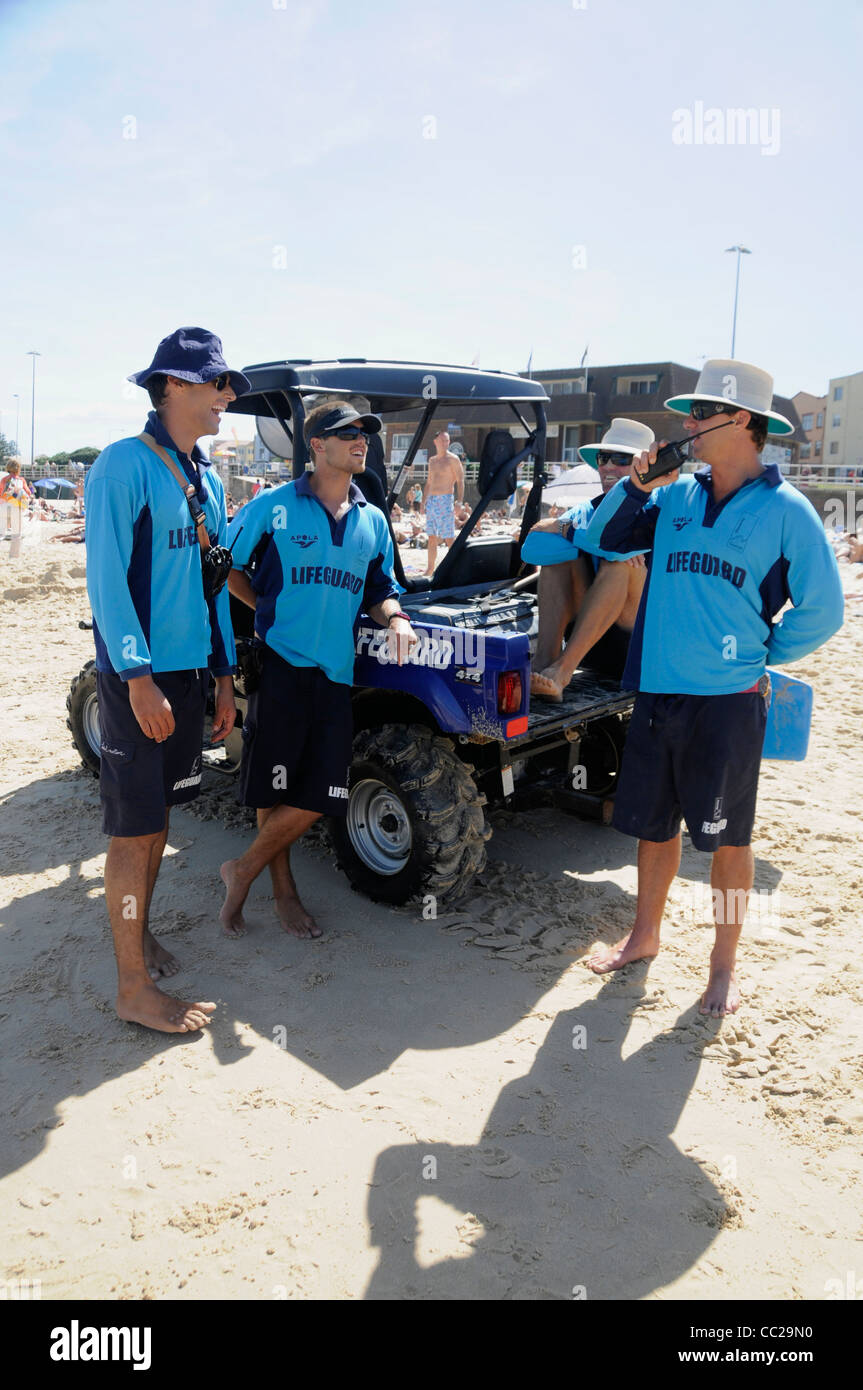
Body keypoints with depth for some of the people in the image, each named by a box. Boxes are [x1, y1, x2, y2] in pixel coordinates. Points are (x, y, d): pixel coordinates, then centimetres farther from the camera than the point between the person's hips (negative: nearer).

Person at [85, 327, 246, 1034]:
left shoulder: (208, 481, 13)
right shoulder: (126, 465, -11)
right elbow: (106, 578, -15)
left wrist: (223, 674, 15)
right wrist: (138, 677, -19)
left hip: (190, 670, 8)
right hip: (139, 676, -8)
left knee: (160, 814, 17)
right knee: (136, 828, -1)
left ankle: (138, 934, 34)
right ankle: (135, 988, 9)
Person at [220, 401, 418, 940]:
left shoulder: (373, 521, 13)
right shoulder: (274, 506, -1)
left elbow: (381, 589, 19)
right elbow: (229, 568, 6)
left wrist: (395, 618, -1)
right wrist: (270, 611, 0)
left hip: (336, 671, 4)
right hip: (281, 664, -4)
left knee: (317, 797, 1)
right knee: (274, 789, 3)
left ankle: (242, 871, 22)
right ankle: (284, 891, 24)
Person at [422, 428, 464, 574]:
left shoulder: (453, 459, -3)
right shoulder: (432, 460, 16)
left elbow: (460, 481, -7)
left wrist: (460, 502, -17)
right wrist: (423, 501, 18)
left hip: (445, 500, -6)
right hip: (431, 501, 6)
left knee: (449, 537, -6)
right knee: (431, 537, 8)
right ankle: (430, 568, 14)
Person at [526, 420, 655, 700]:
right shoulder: (586, 511, 10)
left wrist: (565, 530, -16)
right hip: (593, 644, 5)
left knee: (621, 562, -26)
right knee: (560, 550, -11)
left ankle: (563, 668, -33)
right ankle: (543, 663, -27)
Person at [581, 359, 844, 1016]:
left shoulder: (785, 510, -4)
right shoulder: (673, 496, 7)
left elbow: (821, 612, -1)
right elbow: (603, 540, 11)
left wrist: (758, 660, 1)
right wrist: (635, 484, -2)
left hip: (729, 700, -4)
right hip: (656, 692, 4)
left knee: (727, 837, 7)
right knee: (653, 824, 16)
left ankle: (725, 966, 24)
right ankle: (645, 936, 36)